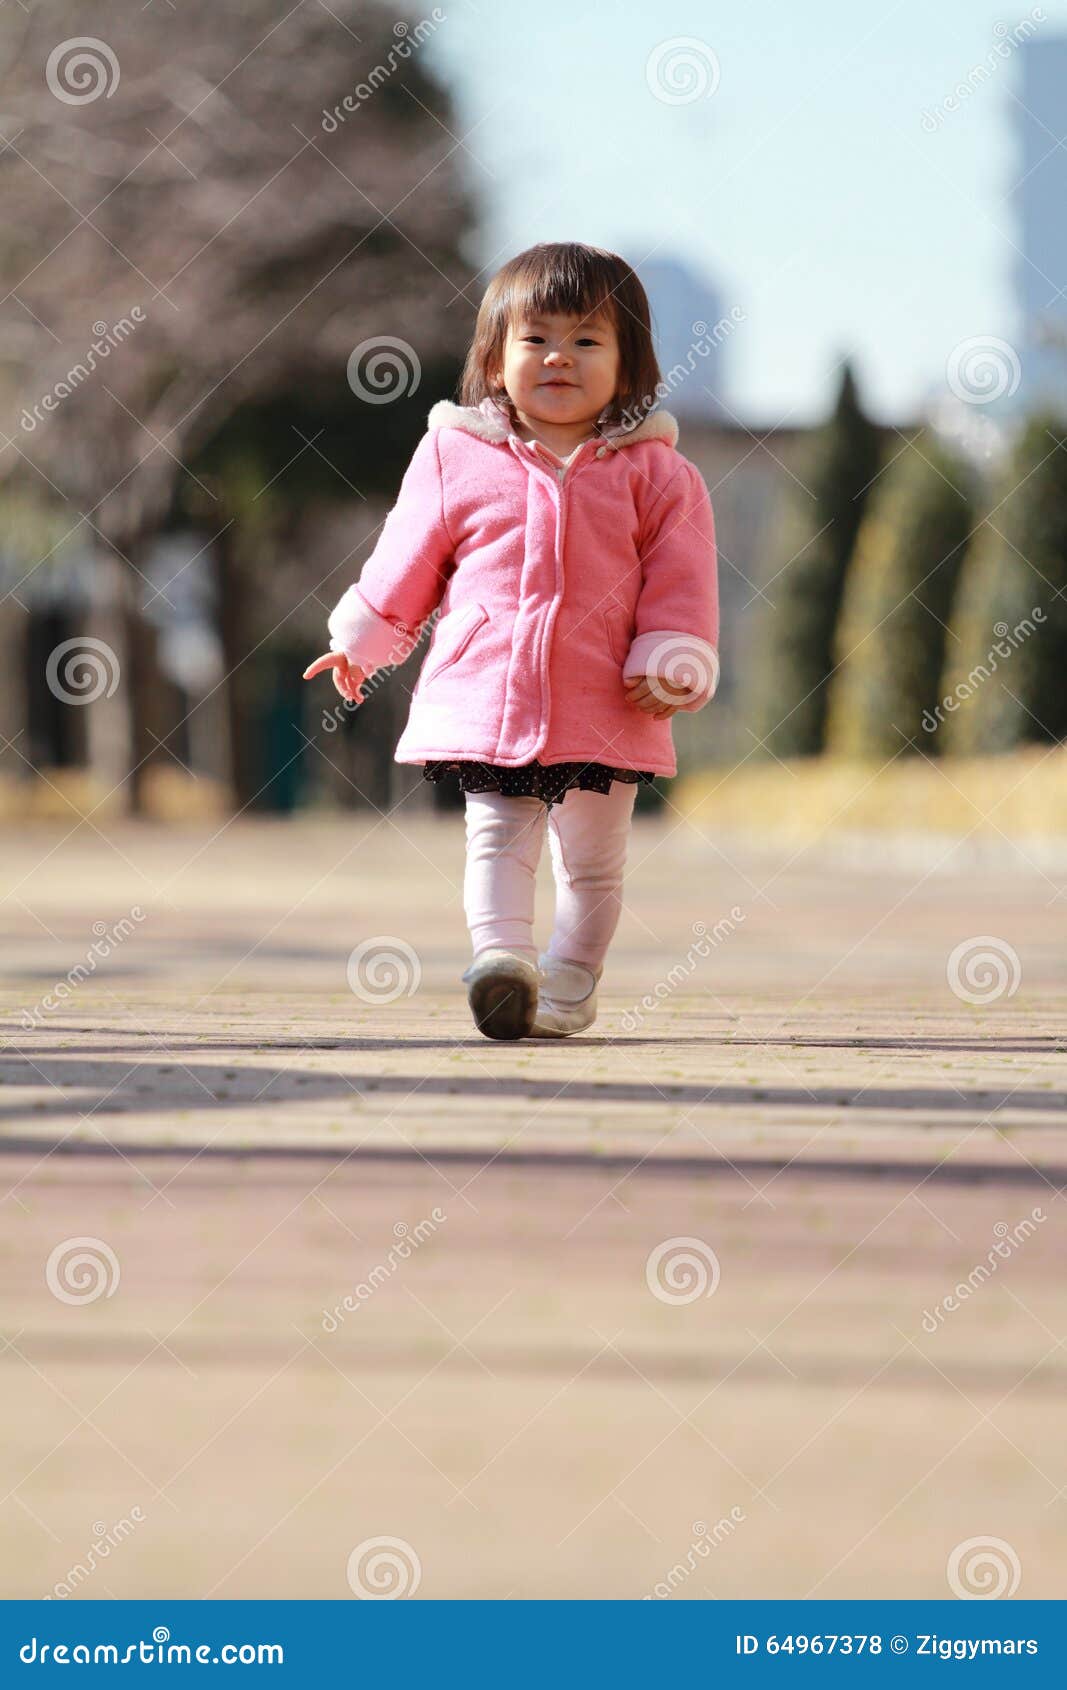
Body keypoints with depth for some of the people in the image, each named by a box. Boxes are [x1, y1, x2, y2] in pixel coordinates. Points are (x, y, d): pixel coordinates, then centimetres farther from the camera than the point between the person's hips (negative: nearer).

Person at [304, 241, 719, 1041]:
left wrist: (670, 667, -7)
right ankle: (502, 956, -26)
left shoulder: (654, 473, 3)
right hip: (484, 697, -1)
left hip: (605, 707, 1)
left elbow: (681, 579, 3)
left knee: (592, 858, 10)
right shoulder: (454, 458, 5)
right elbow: (407, 560, 15)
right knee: (497, 839, -13)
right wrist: (361, 640, 20)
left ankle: (569, 983, 23)